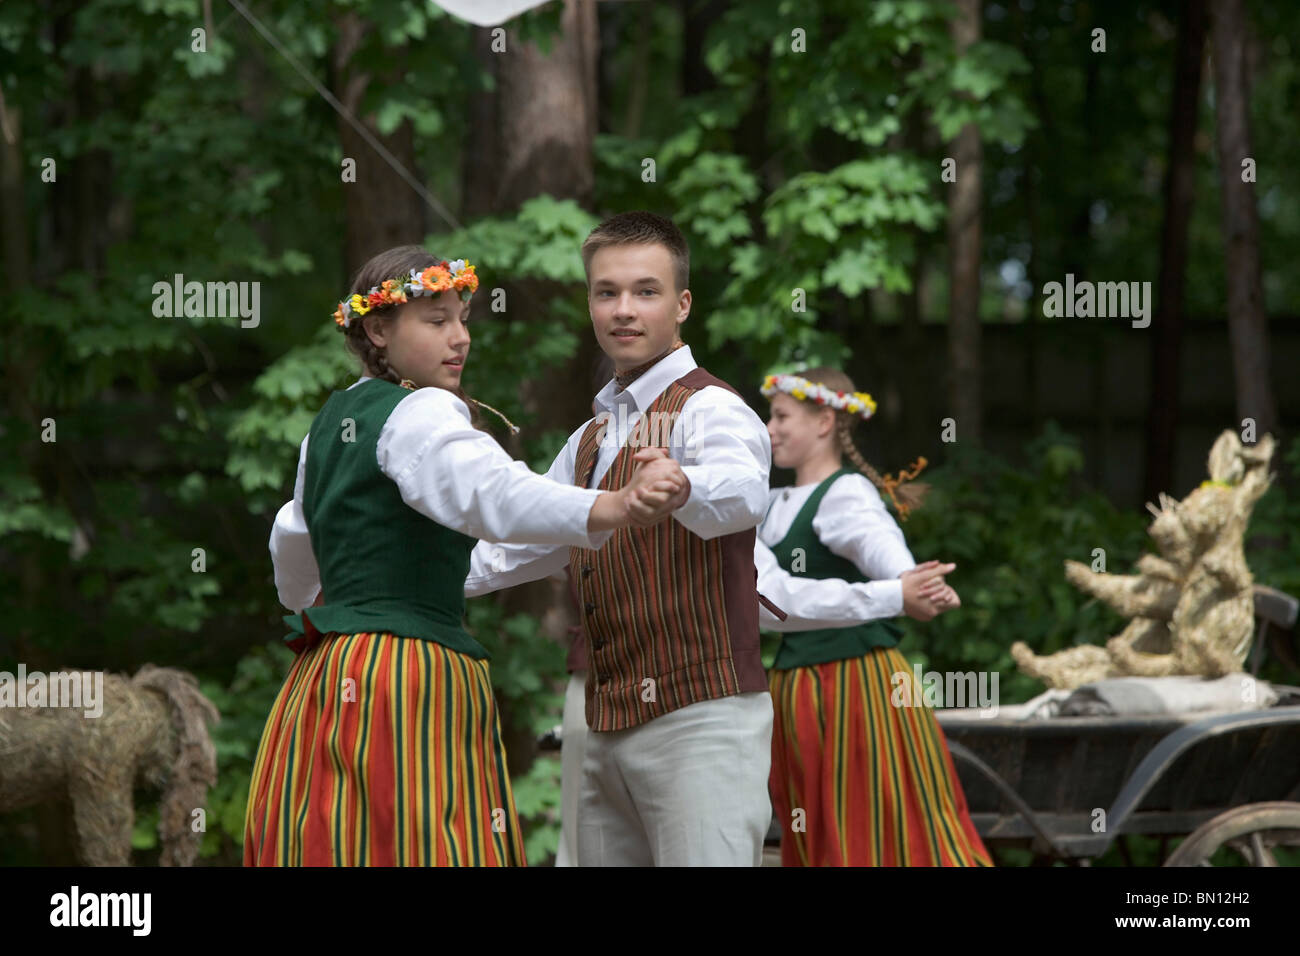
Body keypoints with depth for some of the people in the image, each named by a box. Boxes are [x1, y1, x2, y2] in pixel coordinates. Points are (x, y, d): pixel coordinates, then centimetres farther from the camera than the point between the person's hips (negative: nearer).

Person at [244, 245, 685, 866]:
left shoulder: (332, 419, 18)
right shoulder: (421, 414, -10)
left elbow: (294, 542, 34)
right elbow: (491, 494, -31)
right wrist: (620, 507, -45)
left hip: (325, 670, 9)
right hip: (417, 665, -9)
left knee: (332, 846, 5)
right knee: (416, 845, -13)